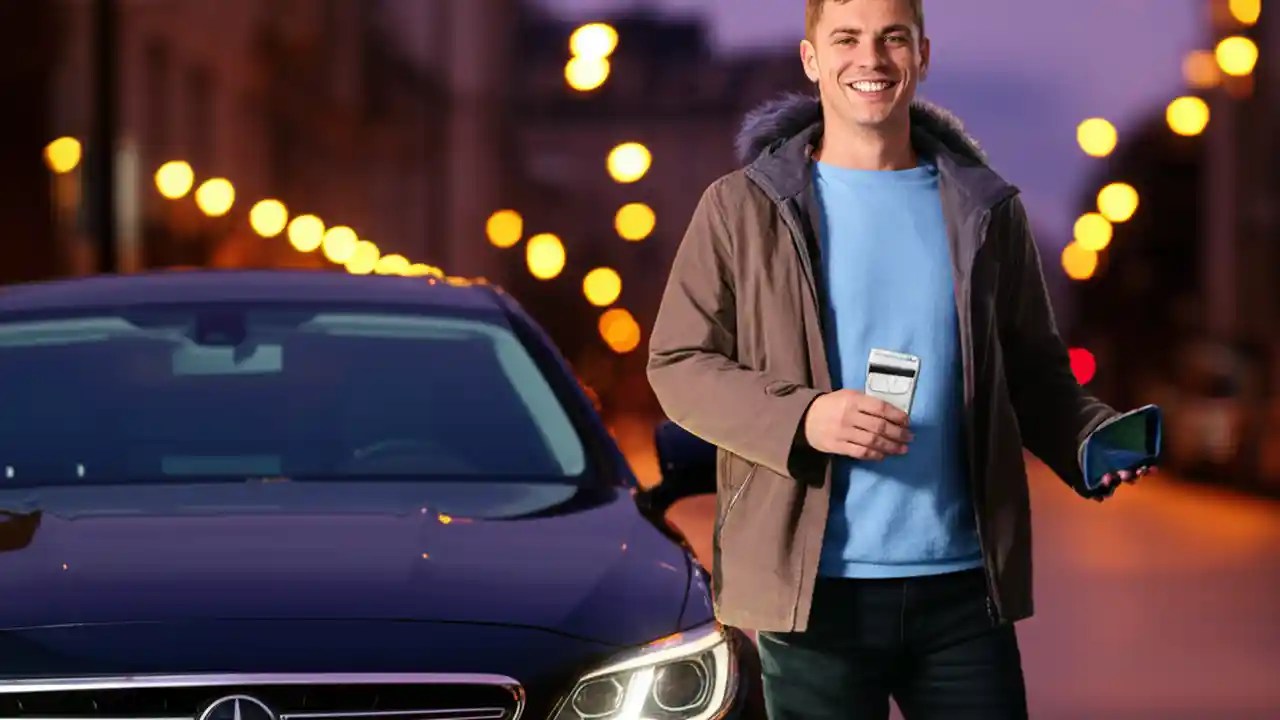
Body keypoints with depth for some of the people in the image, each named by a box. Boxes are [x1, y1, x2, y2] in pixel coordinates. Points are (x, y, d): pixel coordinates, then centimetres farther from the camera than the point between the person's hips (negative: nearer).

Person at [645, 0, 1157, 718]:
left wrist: (1094, 439, -8)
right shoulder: (744, 208, 3)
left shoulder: (987, 211, 10)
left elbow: (1034, 373, 14)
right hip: (811, 584, -2)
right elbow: (678, 364, 0)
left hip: (964, 583, 2)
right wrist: (802, 419, -17)